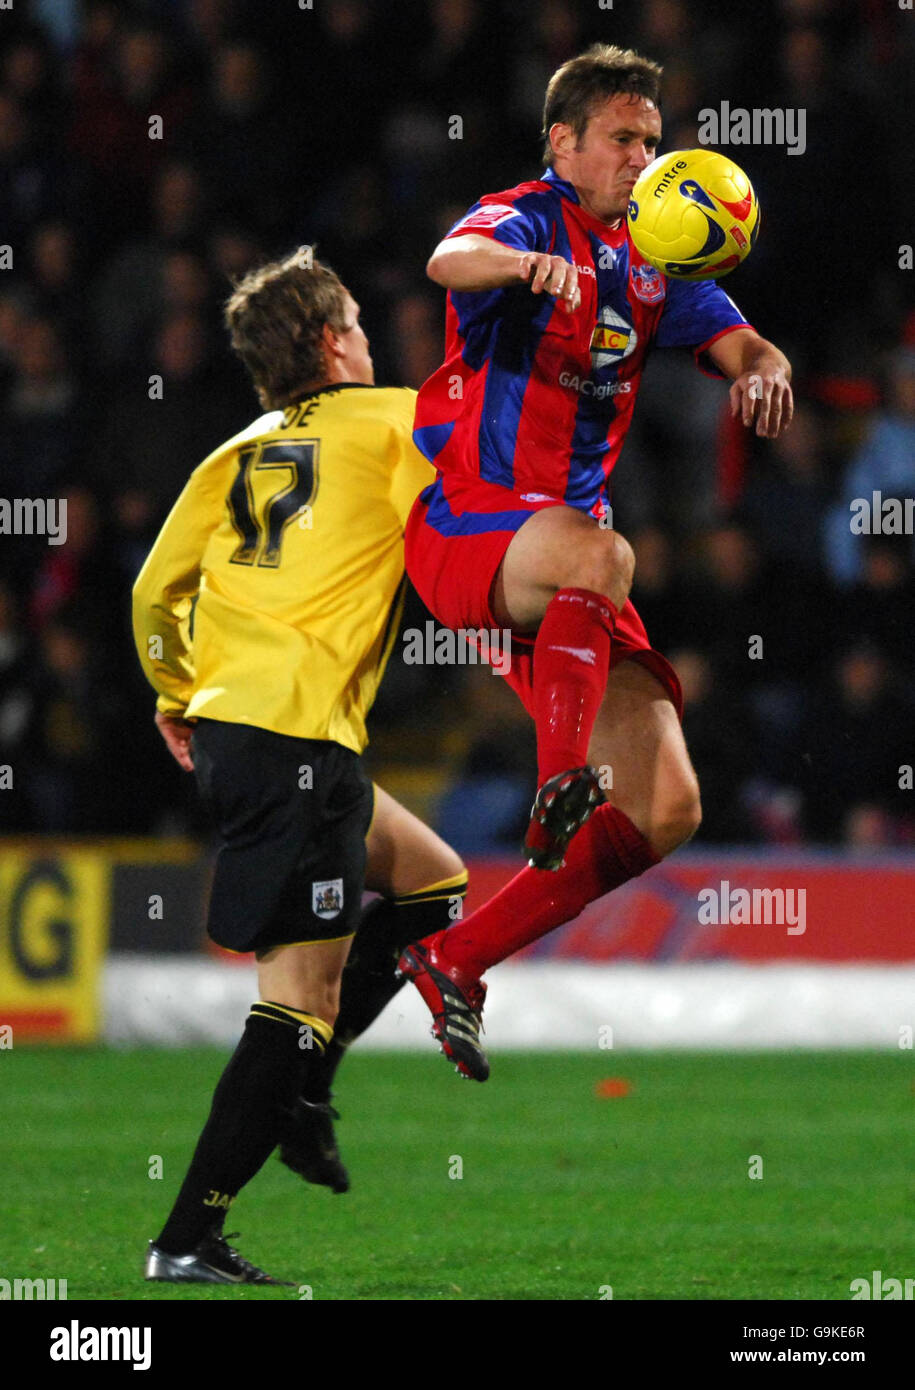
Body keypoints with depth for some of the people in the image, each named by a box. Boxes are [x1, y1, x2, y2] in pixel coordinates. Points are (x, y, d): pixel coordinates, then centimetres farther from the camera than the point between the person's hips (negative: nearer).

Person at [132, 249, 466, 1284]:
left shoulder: (238, 455, 17)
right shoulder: (393, 424, 1)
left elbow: (156, 590, 14)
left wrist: (175, 697, 26)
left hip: (225, 726, 8)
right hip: (299, 735, -8)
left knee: (430, 884, 23)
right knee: (304, 988, -9)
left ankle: (301, 1086, 16)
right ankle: (189, 1237, -14)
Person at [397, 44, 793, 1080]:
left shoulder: (650, 262, 16)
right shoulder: (525, 219, -5)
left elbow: (739, 345, 7)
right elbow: (450, 262, -28)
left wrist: (764, 373, -18)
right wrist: (528, 261, -51)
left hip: (559, 582, 7)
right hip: (461, 526, -7)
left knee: (668, 810, -4)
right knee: (602, 555, -41)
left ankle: (454, 964, 3)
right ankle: (561, 789, -38)